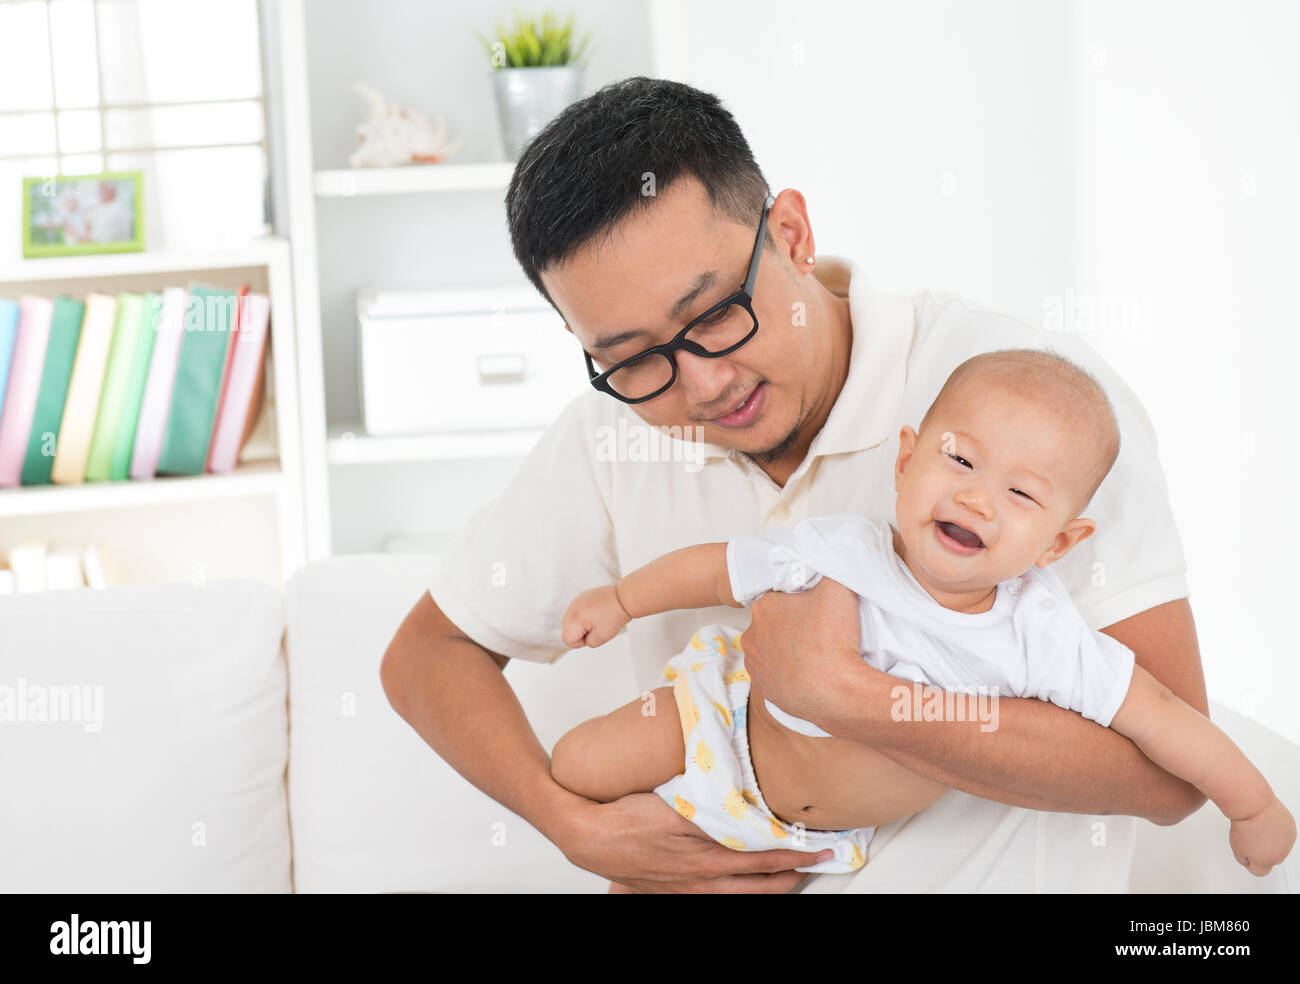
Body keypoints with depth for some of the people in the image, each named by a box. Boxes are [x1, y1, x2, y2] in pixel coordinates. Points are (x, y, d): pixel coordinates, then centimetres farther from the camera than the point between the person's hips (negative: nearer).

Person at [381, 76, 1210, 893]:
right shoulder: (614, 436, -2)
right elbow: (426, 654, 8)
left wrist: (839, 694, -25)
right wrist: (581, 828, -8)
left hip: (989, 875, -2)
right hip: (725, 869, 3)